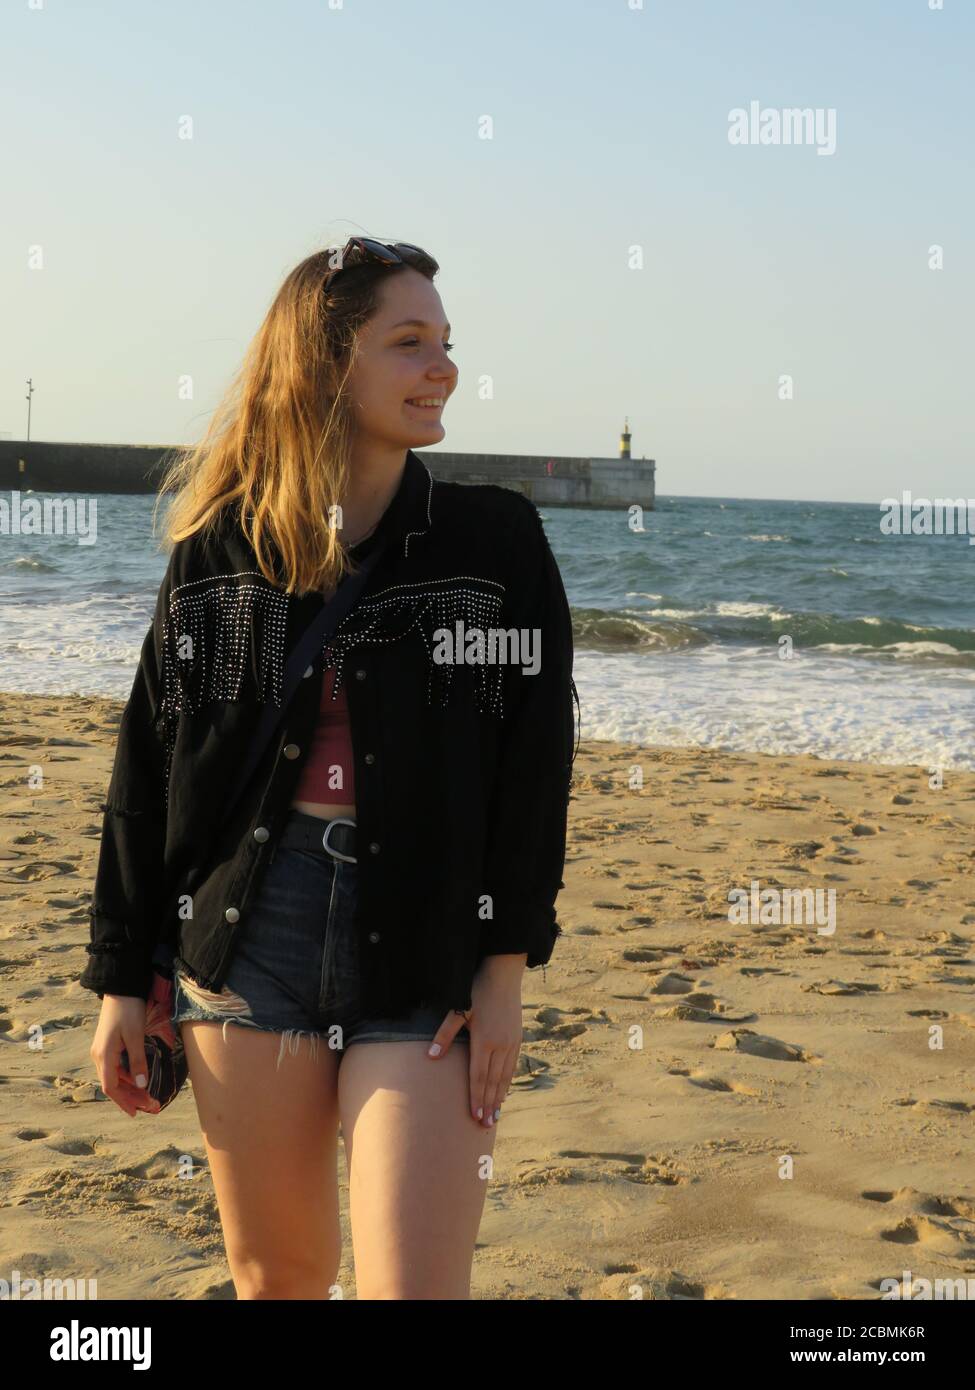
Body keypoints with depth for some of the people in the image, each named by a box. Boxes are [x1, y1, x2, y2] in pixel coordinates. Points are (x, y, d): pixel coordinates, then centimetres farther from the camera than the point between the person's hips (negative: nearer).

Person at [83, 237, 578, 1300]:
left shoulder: (496, 538, 0)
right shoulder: (219, 549, 4)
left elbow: (535, 764, -1)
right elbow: (147, 770, 8)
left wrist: (506, 968, -7)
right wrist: (121, 977, 7)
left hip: (427, 952, -1)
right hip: (249, 936, 2)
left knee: (415, 1284, -8)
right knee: (276, 1273, 13)